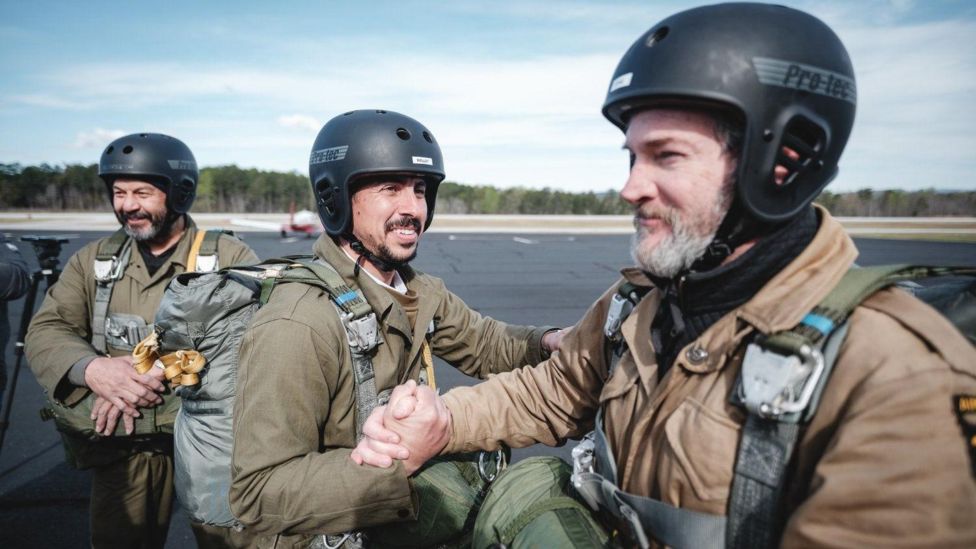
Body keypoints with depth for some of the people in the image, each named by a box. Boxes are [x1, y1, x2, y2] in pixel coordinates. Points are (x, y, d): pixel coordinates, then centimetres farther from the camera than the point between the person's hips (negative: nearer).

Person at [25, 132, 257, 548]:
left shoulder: (228, 257, -5)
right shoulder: (93, 261, 9)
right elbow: (44, 331, 0)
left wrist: (168, 369, -29)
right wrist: (91, 368, -21)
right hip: (125, 445, 3)